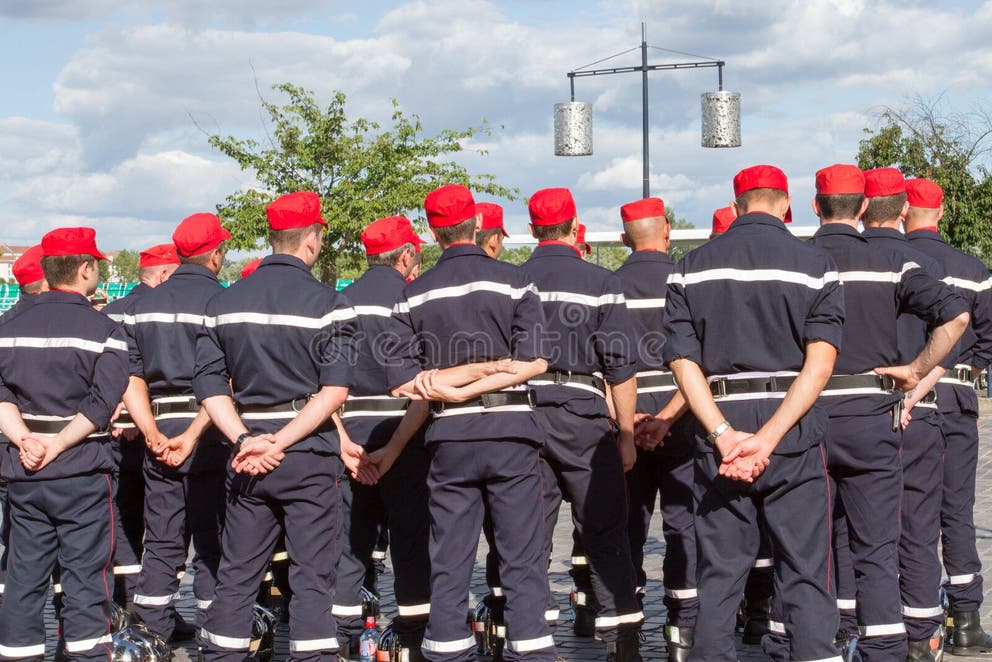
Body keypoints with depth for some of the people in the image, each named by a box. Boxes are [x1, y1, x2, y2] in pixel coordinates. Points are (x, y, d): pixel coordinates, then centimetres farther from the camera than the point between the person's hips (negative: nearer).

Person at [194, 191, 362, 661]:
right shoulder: (328, 303, -6)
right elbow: (334, 390, -14)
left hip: (246, 454, 4)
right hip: (310, 454, -4)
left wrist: (246, 441, -7)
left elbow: (209, 385, 2)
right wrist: (280, 443, -14)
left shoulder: (223, 303, 7)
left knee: (235, 576, 11)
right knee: (311, 578, 2)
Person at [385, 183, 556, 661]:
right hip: (510, 431, -2)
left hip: (448, 436, 2)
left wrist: (452, 387, -1)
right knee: (522, 559, 2)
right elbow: (534, 361, -10)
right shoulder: (513, 281, -1)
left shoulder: (414, 294, 4)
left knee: (448, 563, 7)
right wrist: (489, 370, -7)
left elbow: (400, 382, -1)